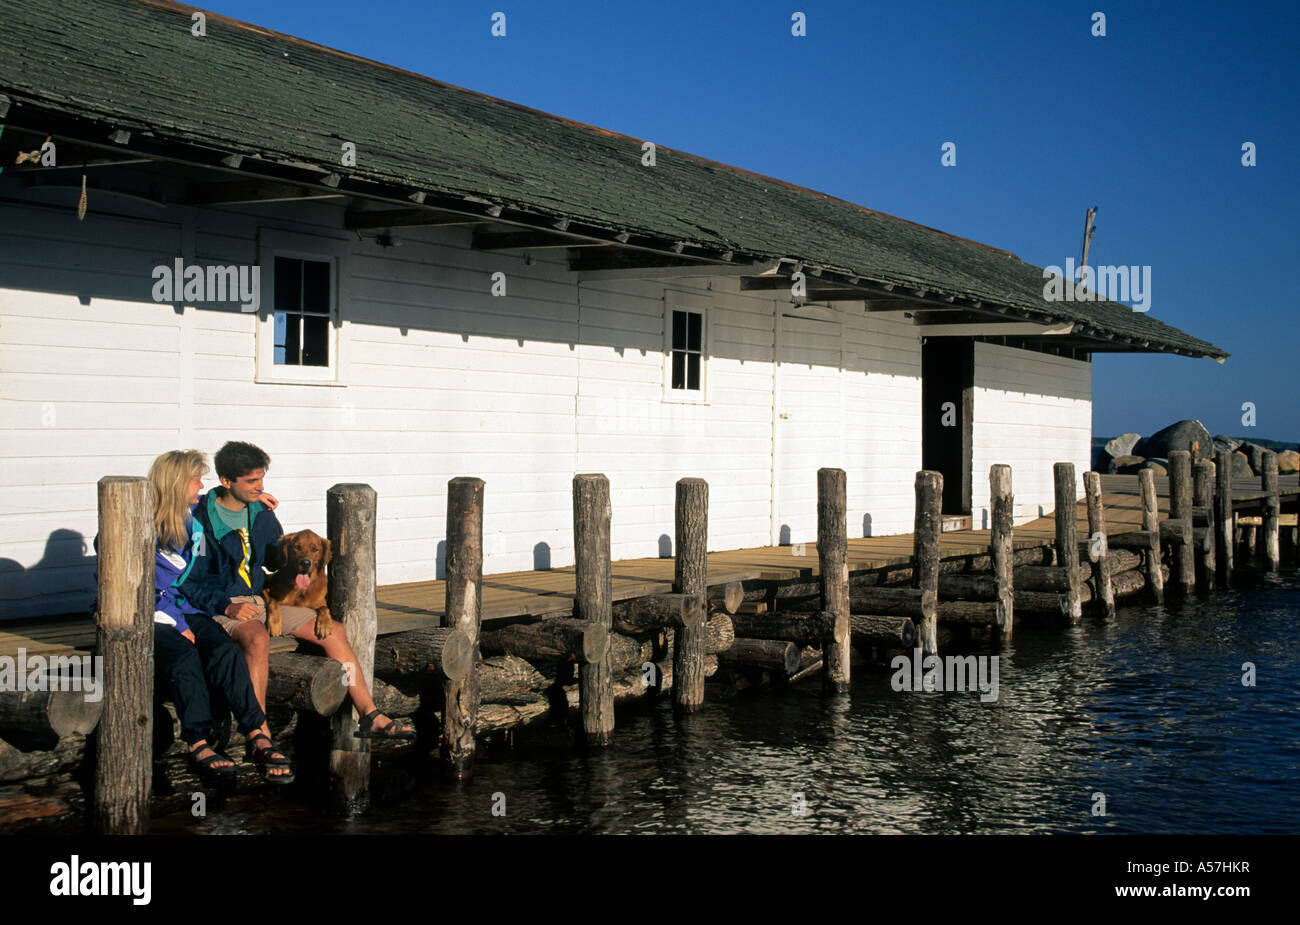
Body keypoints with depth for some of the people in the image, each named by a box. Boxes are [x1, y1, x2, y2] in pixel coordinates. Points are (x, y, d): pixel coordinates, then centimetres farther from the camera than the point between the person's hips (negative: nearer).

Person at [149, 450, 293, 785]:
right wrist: (178, 625, -15)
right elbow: (146, 589, -9)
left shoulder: (198, 513, 13)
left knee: (225, 650, -28)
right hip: (151, 616, -4)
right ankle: (198, 746, -44)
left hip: (189, 610, 4)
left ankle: (258, 735, -39)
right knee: (184, 656, -36)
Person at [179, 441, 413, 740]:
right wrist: (227, 607, -25)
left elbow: (276, 557, 25)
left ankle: (371, 718, -1)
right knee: (257, 639, -40)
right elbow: (187, 583, -12)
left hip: (260, 600, 7)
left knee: (334, 630, -5)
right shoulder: (202, 519, -12)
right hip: (219, 606, -7)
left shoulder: (262, 513, 9)